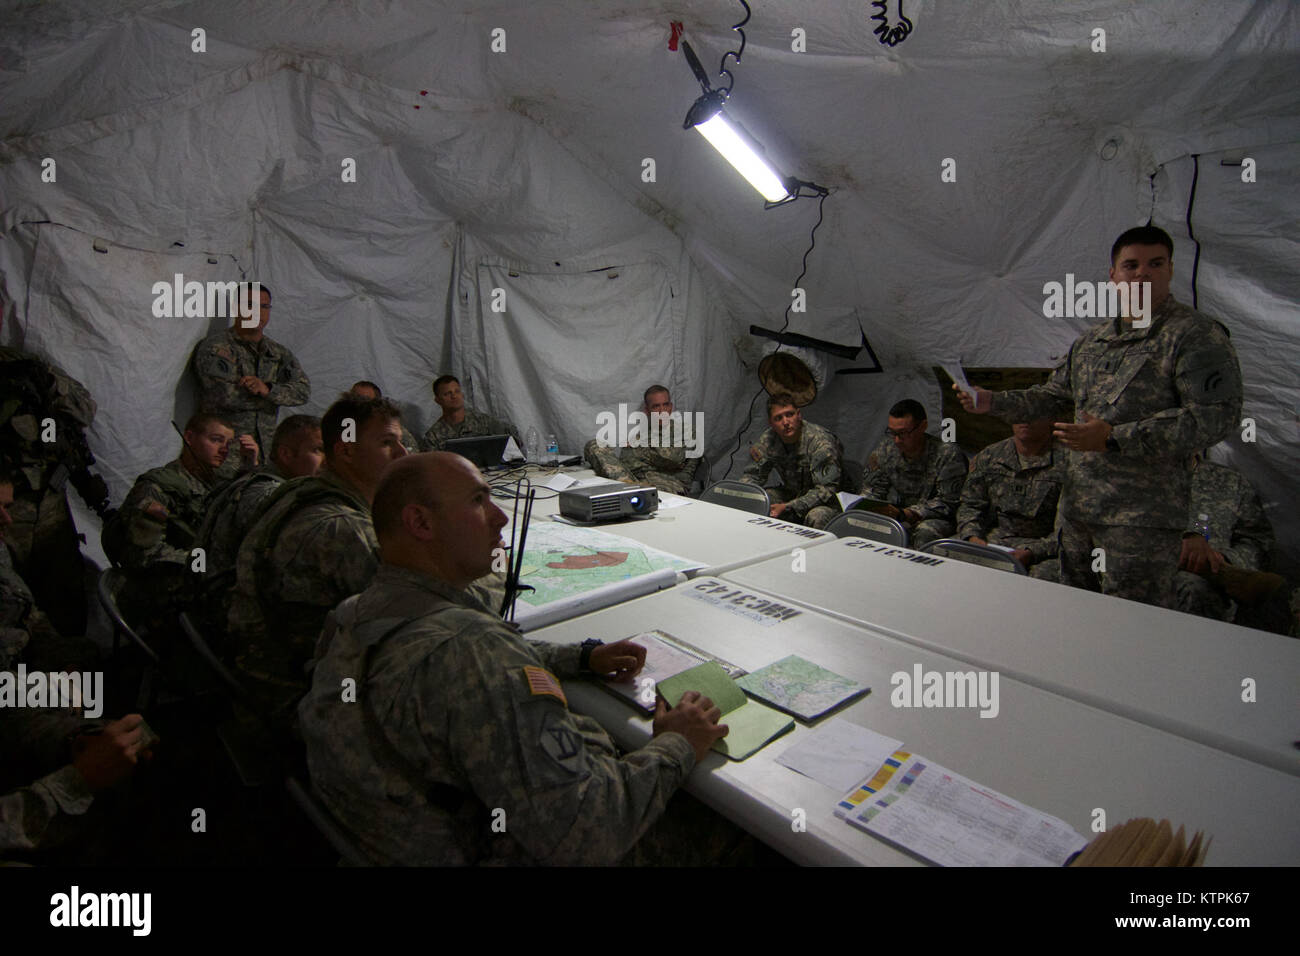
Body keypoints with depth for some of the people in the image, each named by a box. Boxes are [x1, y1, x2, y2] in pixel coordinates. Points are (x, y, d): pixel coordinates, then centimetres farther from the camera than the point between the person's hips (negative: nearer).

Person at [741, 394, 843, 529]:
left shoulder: (821, 441, -23)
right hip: (792, 495, 5)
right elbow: (752, 475, 3)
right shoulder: (768, 439, -6)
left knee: (816, 517, -38)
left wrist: (787, 508, -35)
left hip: (828, 502, -5)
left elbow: (826, 489, -27)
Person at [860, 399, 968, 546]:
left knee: (926, 532, -37)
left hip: (936, 519, -4)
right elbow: (874, 489, 7)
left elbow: (947, 503, -19)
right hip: (898, 517, 4)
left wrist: (904, 514, -30)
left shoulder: (949, 454, -17)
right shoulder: (886, 447, -2)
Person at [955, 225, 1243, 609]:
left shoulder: (1197, 335, -7)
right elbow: (1053, 395, 22)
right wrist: (993, 402, 7)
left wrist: (1115, 438, -23)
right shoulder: (1091, 340, 14)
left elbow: (1218, 415, -16)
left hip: (1141, 518, -7)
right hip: (1077, 508, 7)